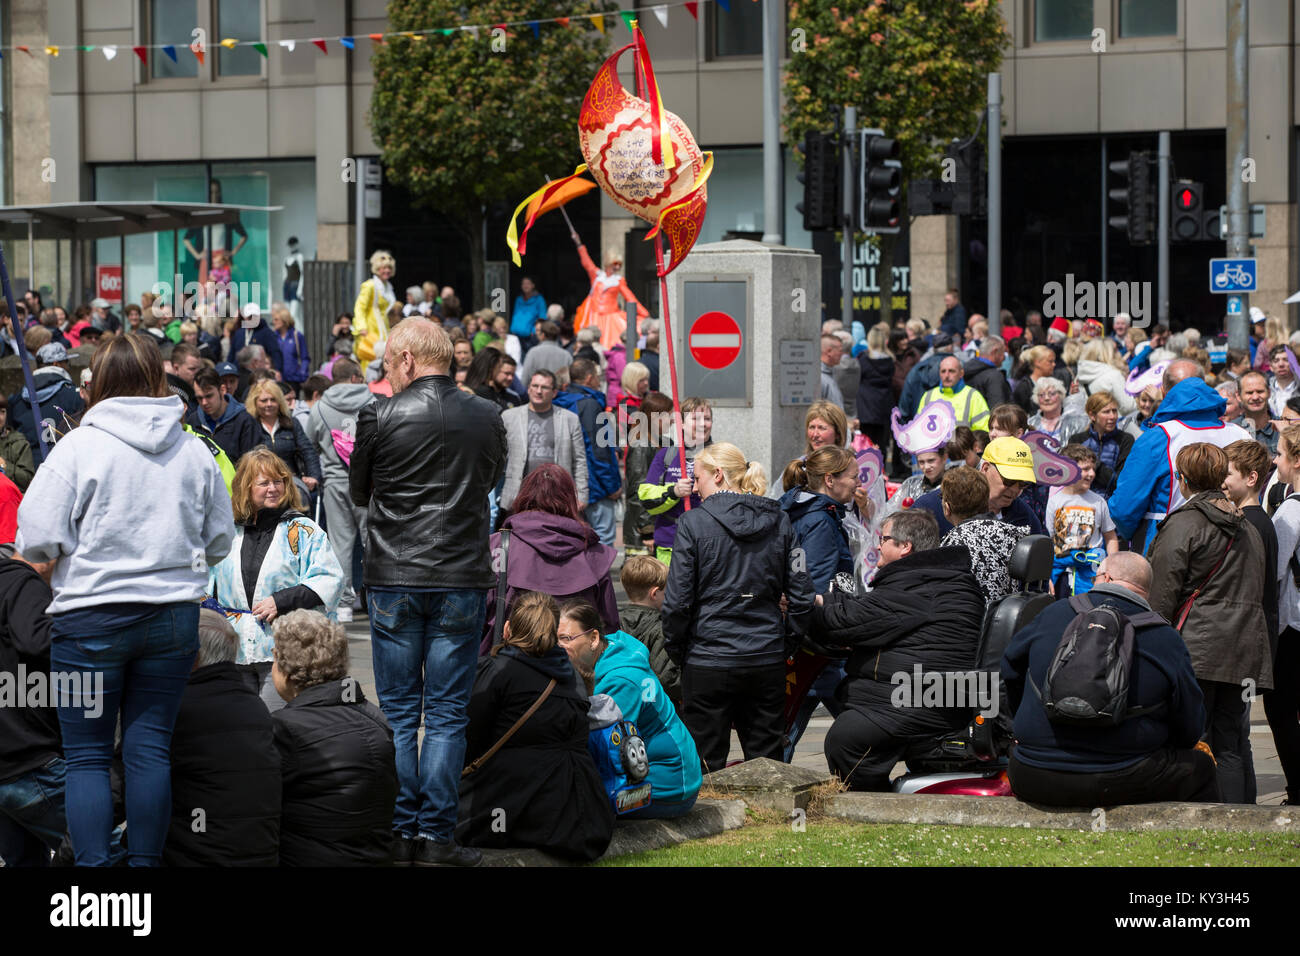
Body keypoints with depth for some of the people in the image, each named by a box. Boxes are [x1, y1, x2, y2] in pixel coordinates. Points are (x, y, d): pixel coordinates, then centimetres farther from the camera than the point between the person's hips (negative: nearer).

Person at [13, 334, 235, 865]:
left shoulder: (80, 446, -10)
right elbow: (220, 542, 12)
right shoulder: (195, 453, 3)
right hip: (173, 617, 4)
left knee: (87, 755, 4)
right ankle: (146, 862, 10)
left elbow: (37, 540, -11)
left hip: (91, 617, -3)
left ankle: (91, 865, -1)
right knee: (150, 747, 8)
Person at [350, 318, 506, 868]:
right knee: (447, 714, 5)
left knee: (398, 713, 8)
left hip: (394, 580, -1)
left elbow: (359, 493, 6)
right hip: (463, 579, 1)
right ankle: (437, 836, 3)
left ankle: (400, 833, 9)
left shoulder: (379, 418, -7)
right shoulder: (487, 420, 0)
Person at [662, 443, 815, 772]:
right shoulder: (779, 522, 5)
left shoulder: (694, 523, -8)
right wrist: (786, 640, 13)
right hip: (767, 658, 4)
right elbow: (801, 594, 3)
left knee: (706, 768, 3)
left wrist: (675, 649, 3)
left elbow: (678, 600, -9)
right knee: (766, 760, 11)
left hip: (709, 660, -4)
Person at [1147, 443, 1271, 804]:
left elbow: (1163, 594, -10)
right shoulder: (1248, 529, 17)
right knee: (1229, 744, 8)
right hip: (1243, 650, 7)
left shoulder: (1183, 523, -6)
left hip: (1197, 647, -7)